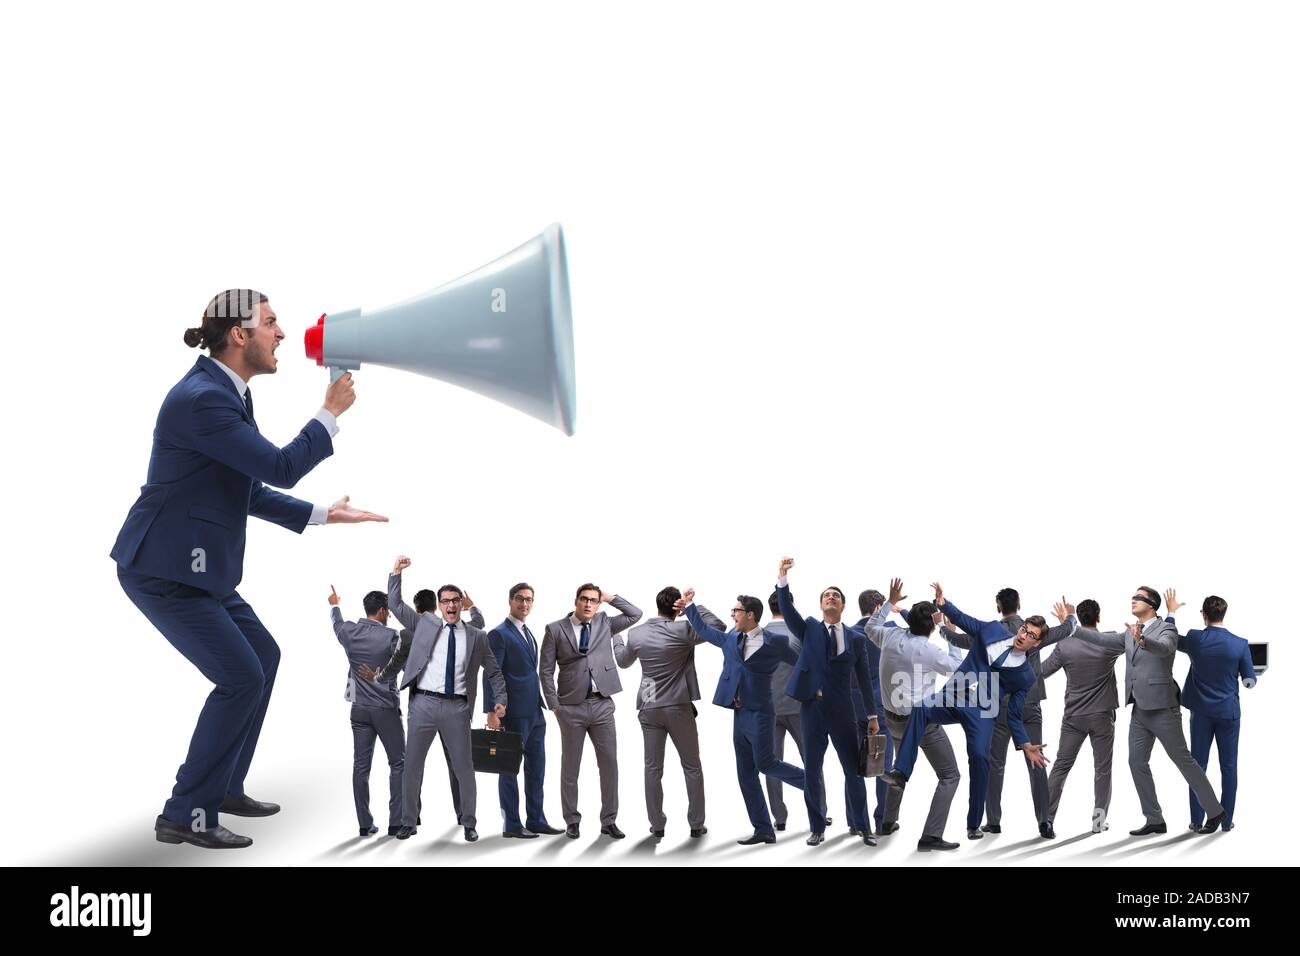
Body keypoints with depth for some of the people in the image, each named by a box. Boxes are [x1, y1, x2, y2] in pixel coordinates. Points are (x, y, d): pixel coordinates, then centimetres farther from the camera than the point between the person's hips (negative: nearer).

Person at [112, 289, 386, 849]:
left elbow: (252, 490, 18)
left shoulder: (228, 395, 10)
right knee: (241, 678, -11)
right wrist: (331, 412, -10)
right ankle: (185, 815, -1)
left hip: (195, 566, 10)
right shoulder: (200, 398, -22)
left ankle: (224, 787, 28)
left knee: (263, 655, 17)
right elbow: (281, 467, -22)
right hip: (162, 569, -10)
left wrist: (321, 515, 15)